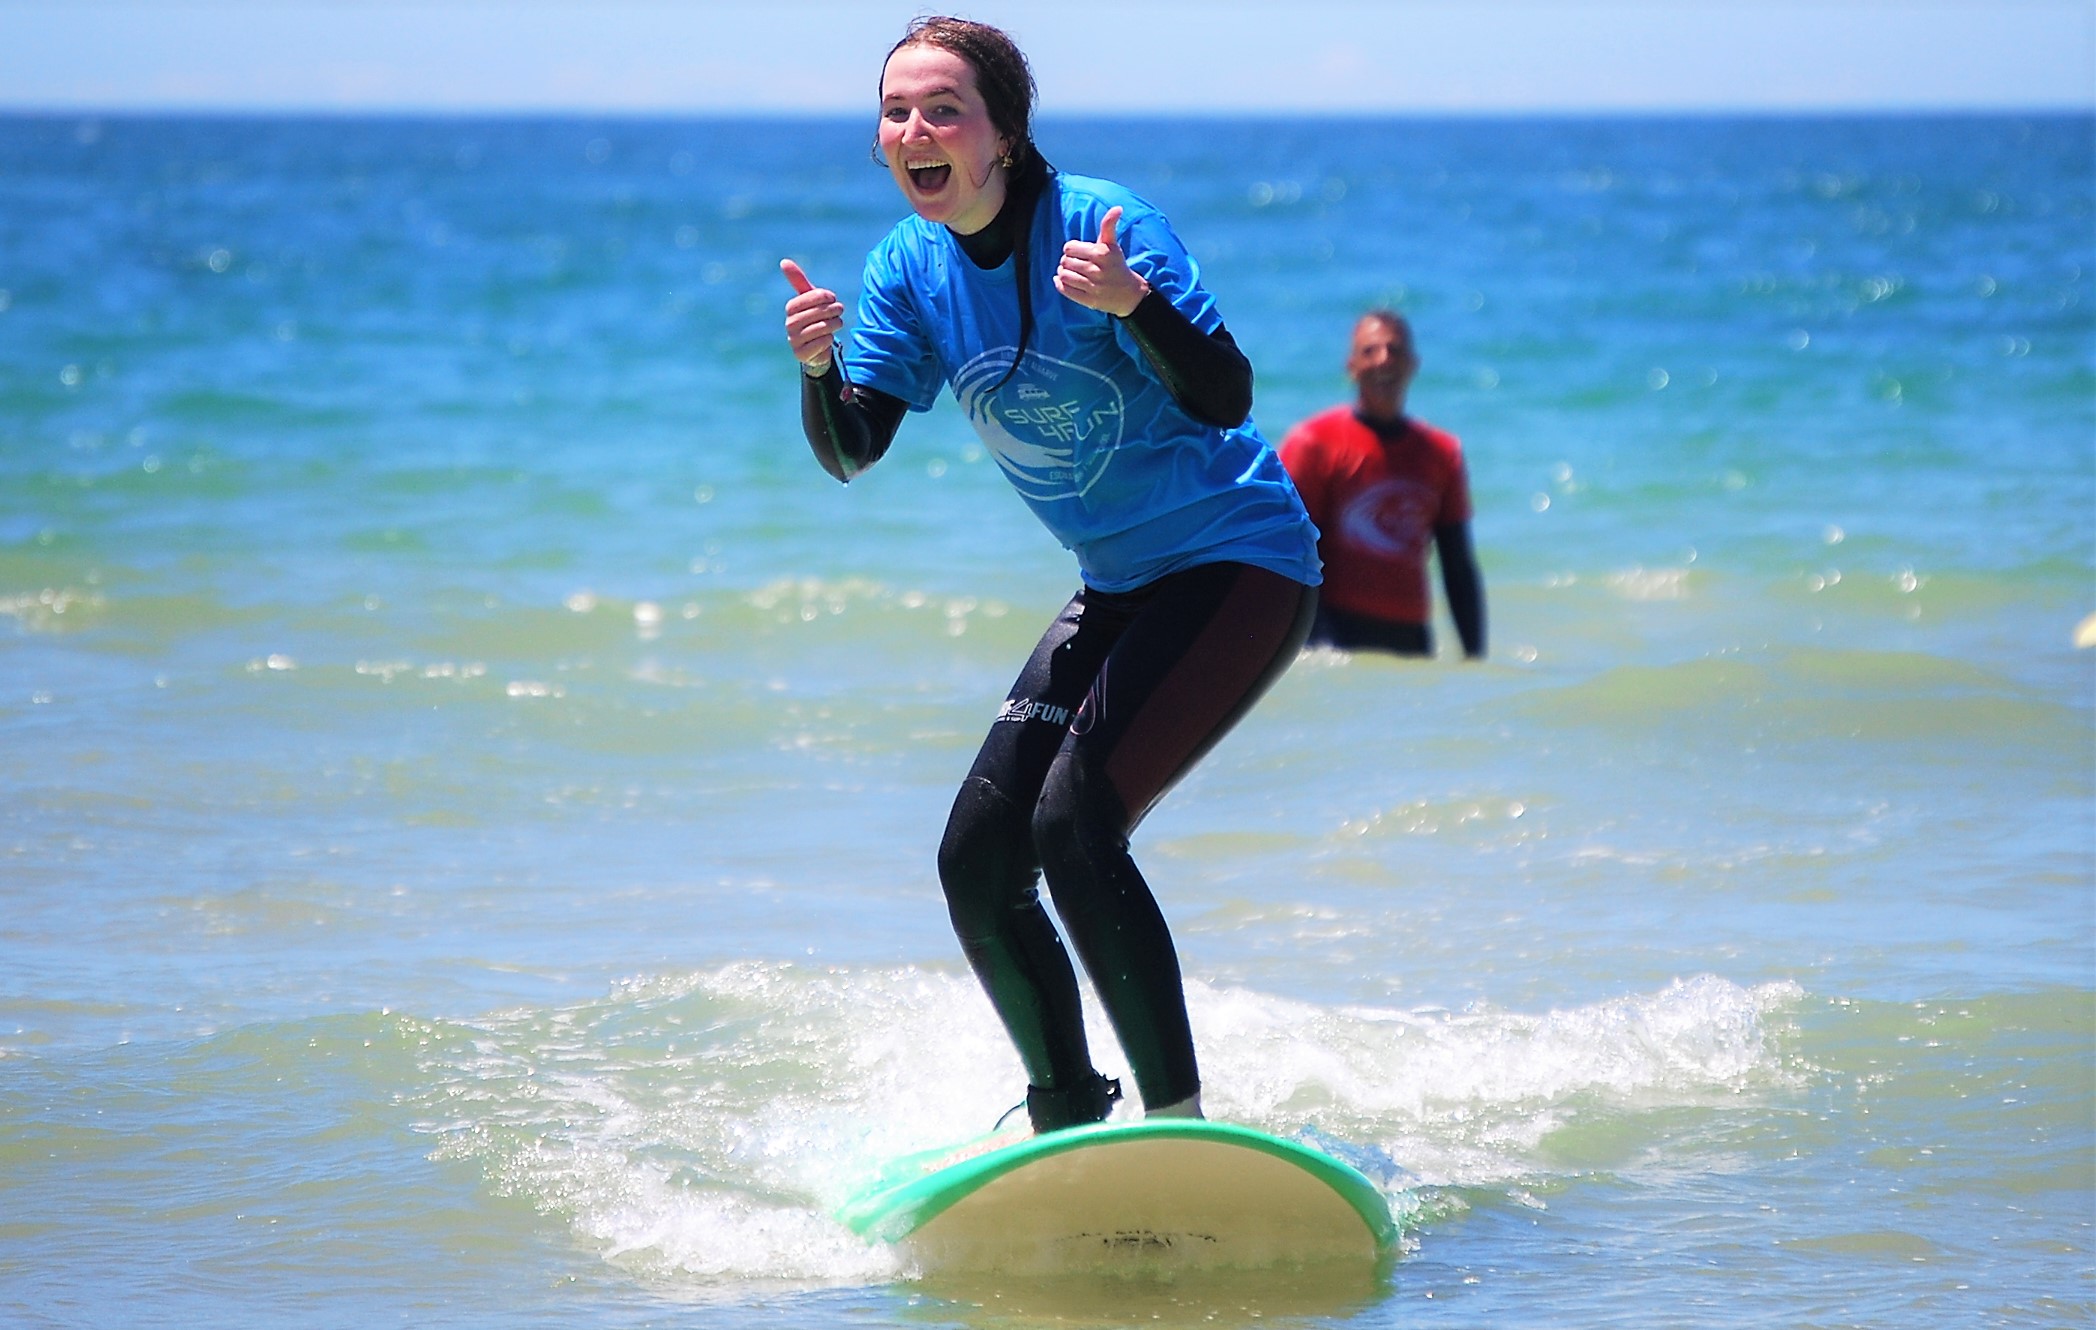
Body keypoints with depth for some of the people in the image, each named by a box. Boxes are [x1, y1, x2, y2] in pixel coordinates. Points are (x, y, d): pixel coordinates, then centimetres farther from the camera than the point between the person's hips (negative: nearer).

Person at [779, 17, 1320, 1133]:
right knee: (977, 861, 2)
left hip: (1239, 565, -7)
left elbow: (1225, 402, -24)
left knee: (1075, 822, -23)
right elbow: (850, 453, -5)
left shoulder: (1099, 223, -20)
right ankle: (1070, 1128, 20)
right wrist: (816, 367, -26)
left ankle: (1181, 1122, -15)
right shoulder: (911, 265, -1)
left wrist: (1133, 305, -41)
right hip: (1120, 590, 8)